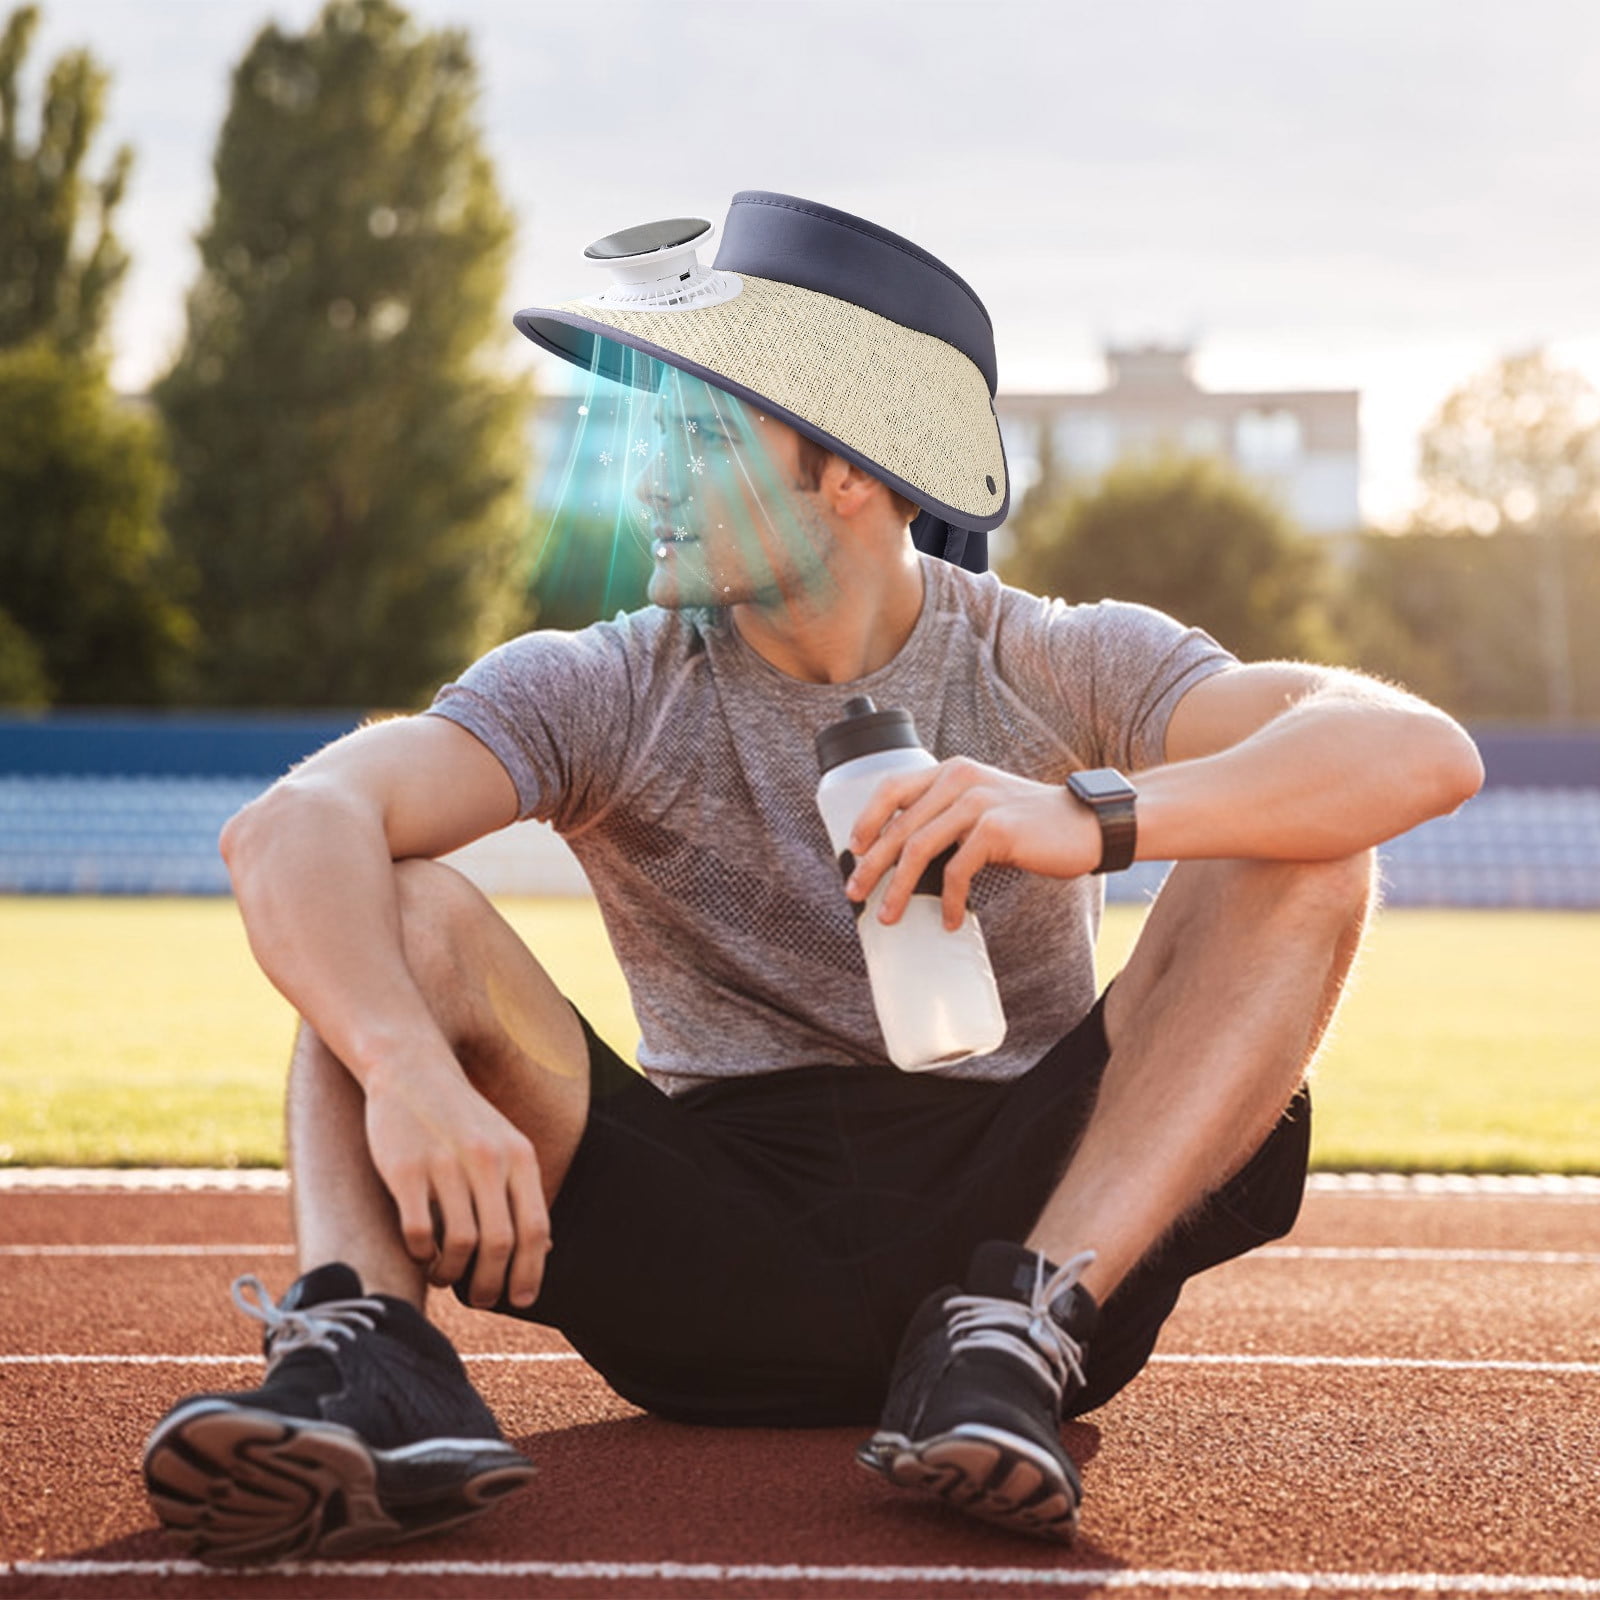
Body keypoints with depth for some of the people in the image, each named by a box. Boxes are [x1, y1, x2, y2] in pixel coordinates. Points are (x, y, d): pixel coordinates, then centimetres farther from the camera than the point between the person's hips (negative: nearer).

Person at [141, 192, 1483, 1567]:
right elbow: (291, 830, -19)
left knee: (1303, 856, -17)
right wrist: (412, 1076, -40)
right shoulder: (603, 695, 0)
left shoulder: (1061, 670, -2)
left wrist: (1089, 819, -36)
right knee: (389, 908, -15)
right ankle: (367, 1362, -40)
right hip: (714, 1271, 1)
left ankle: (1018, 1334, -31)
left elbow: (1425, 753, -19)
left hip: (1036, 1219, 0)